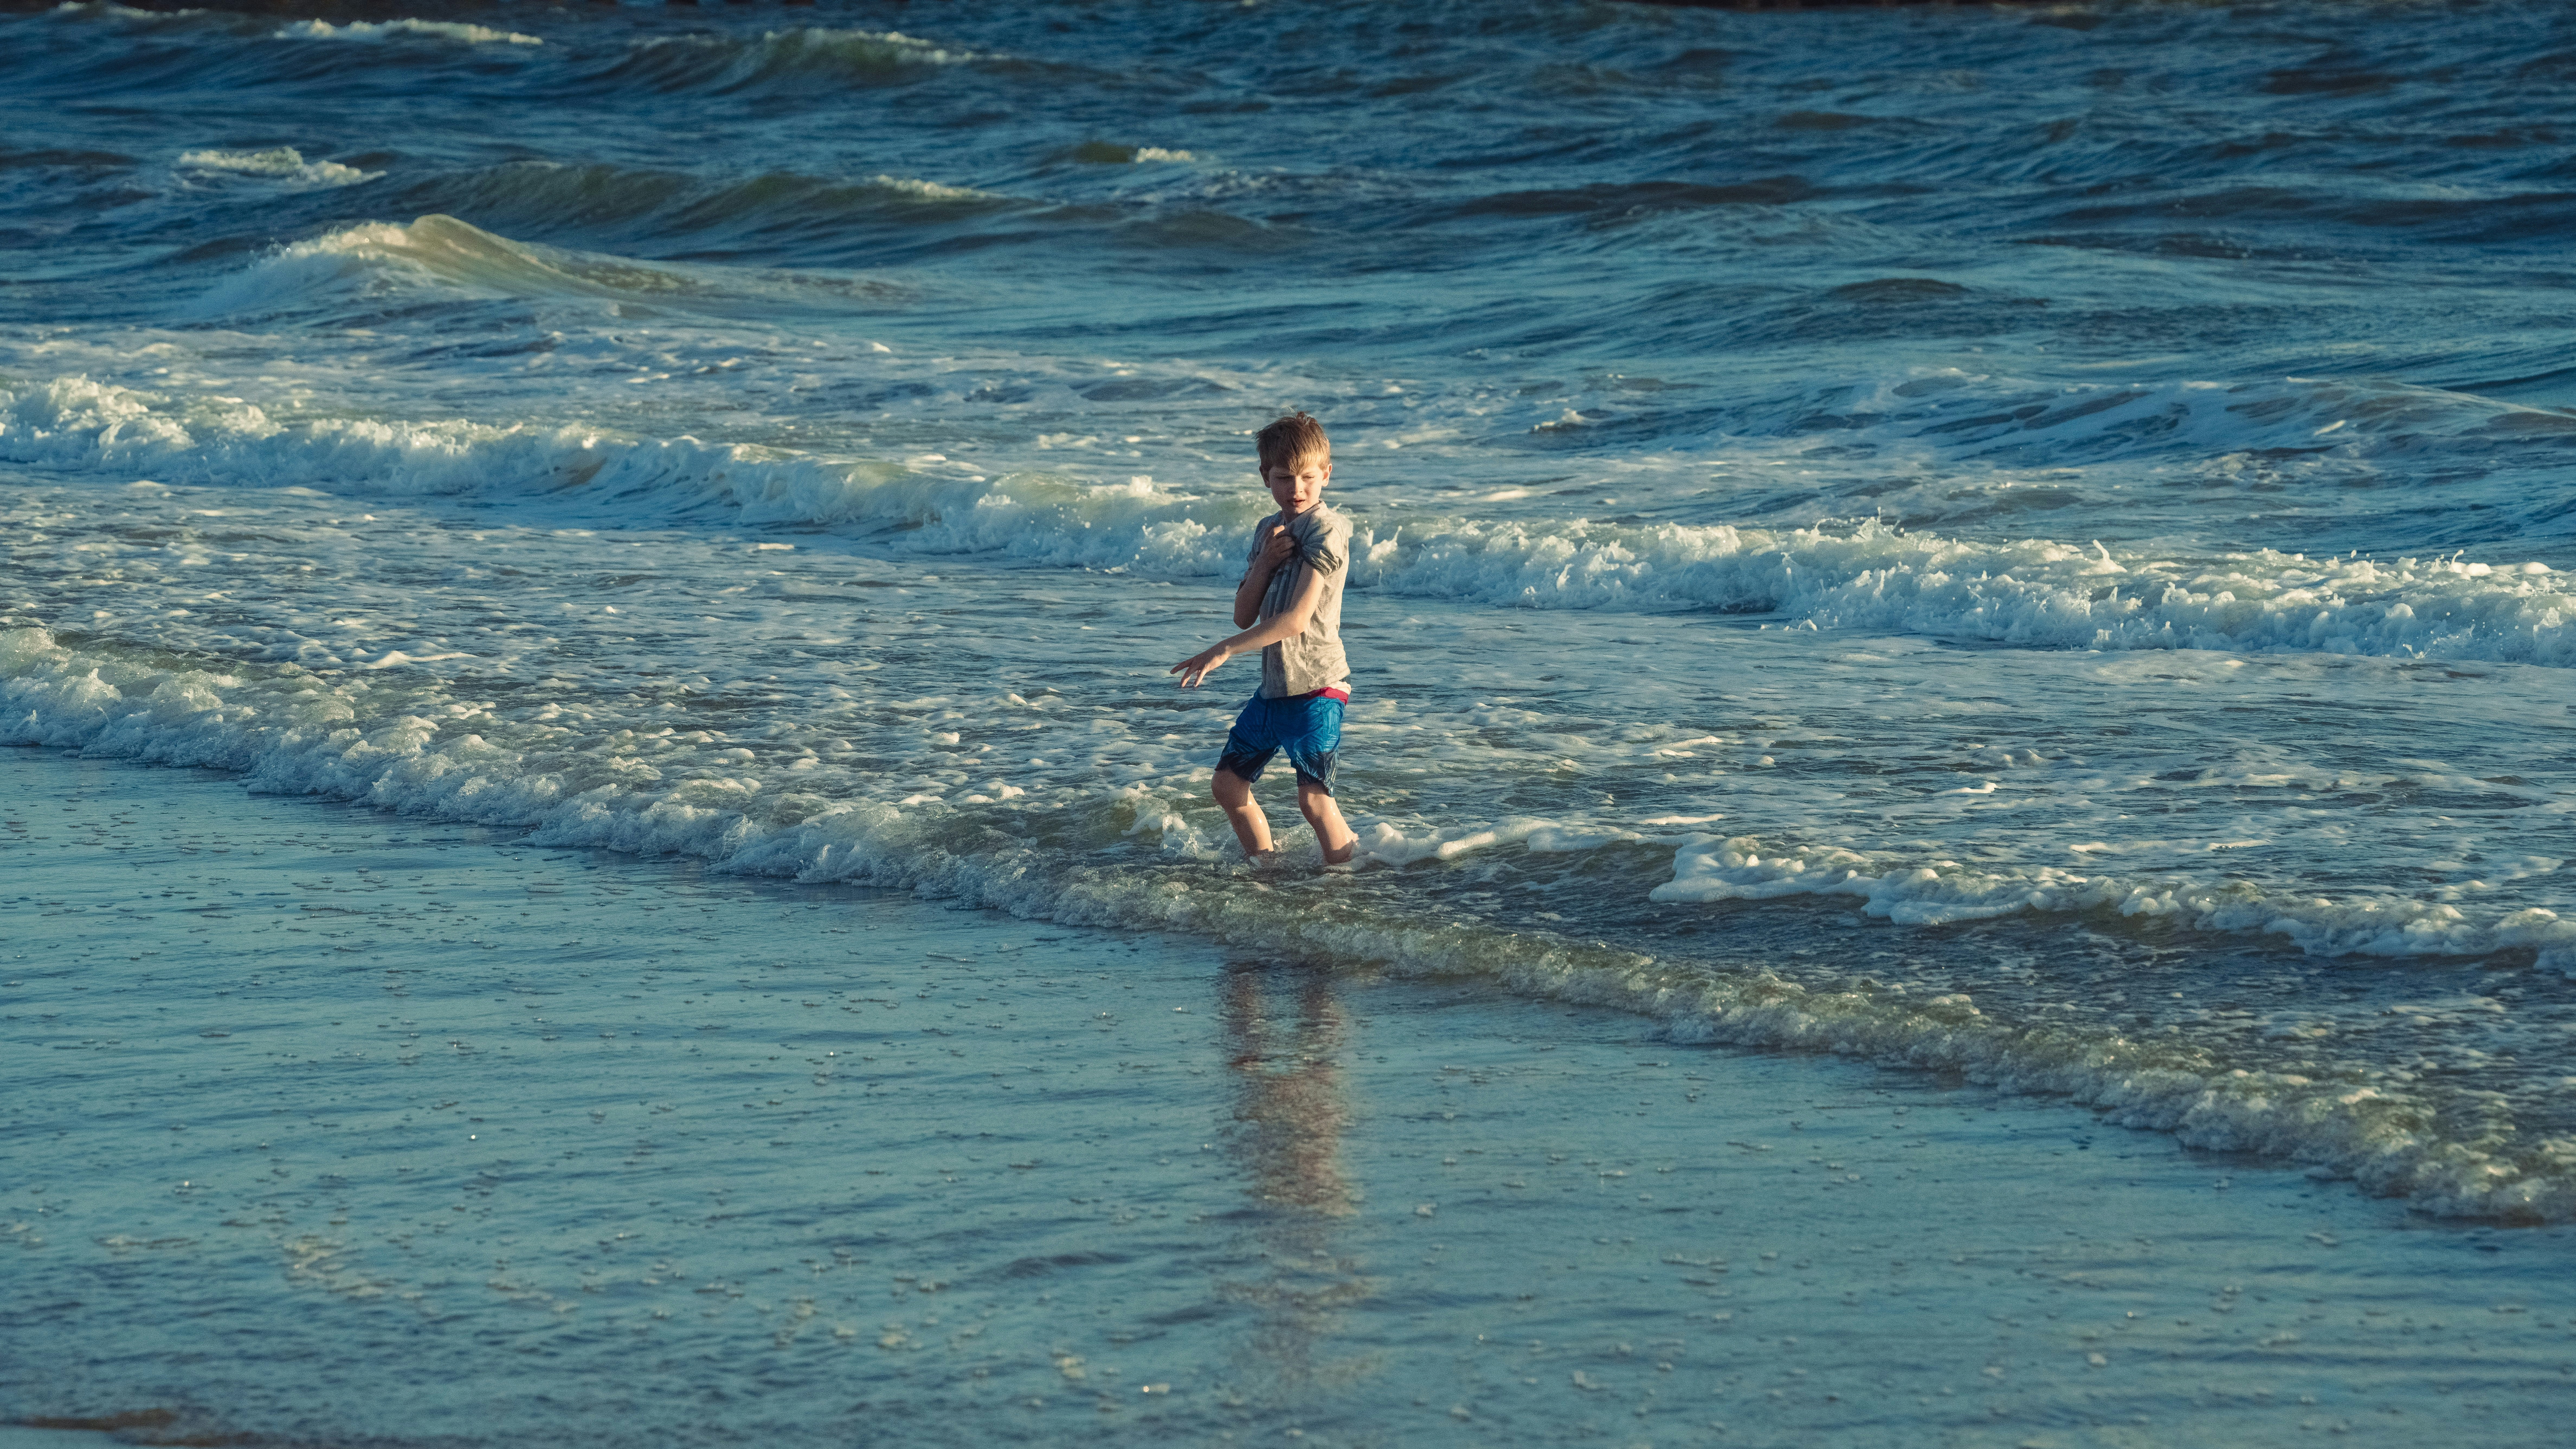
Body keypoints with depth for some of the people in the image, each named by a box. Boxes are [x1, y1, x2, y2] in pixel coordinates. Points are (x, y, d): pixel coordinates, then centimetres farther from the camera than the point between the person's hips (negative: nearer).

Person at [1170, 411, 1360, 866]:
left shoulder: (1326, 530, -15)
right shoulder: (1268, 531, 11)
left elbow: (1297, 619, -23)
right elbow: (1245, 616, 7)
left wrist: (1224, 650, -23)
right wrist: (1265, 563, -10)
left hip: (1318, 686, -9)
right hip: (1274, 687, 9)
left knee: (1314, 798, -17)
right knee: (1228, 783, 15)